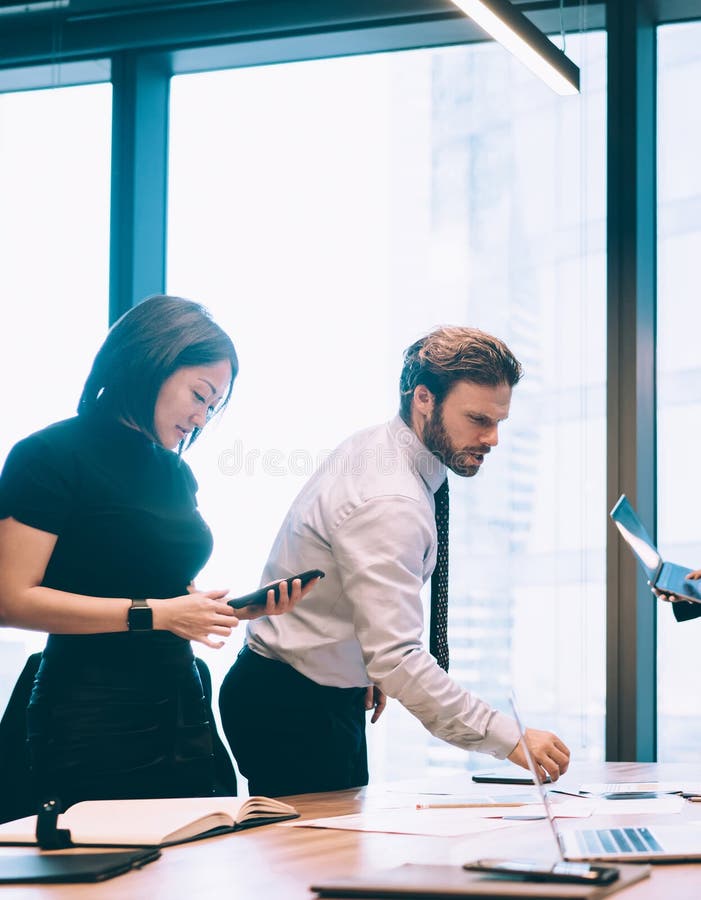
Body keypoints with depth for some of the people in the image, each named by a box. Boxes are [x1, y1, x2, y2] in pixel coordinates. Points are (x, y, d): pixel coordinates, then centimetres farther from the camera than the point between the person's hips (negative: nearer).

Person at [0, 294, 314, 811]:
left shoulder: (177, 474, 15)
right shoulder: (51, 456, -7)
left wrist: (248, 608, 6)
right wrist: (155, 613, -18)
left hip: (179, 714, 7)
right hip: (91, 724, -7)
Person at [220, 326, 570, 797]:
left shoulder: (371, 445, 4)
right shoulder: (389, 503, -27)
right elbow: (397, 659, -34)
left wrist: (366, 669, 19)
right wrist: (509, 738, -35)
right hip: (297, 711, -10)